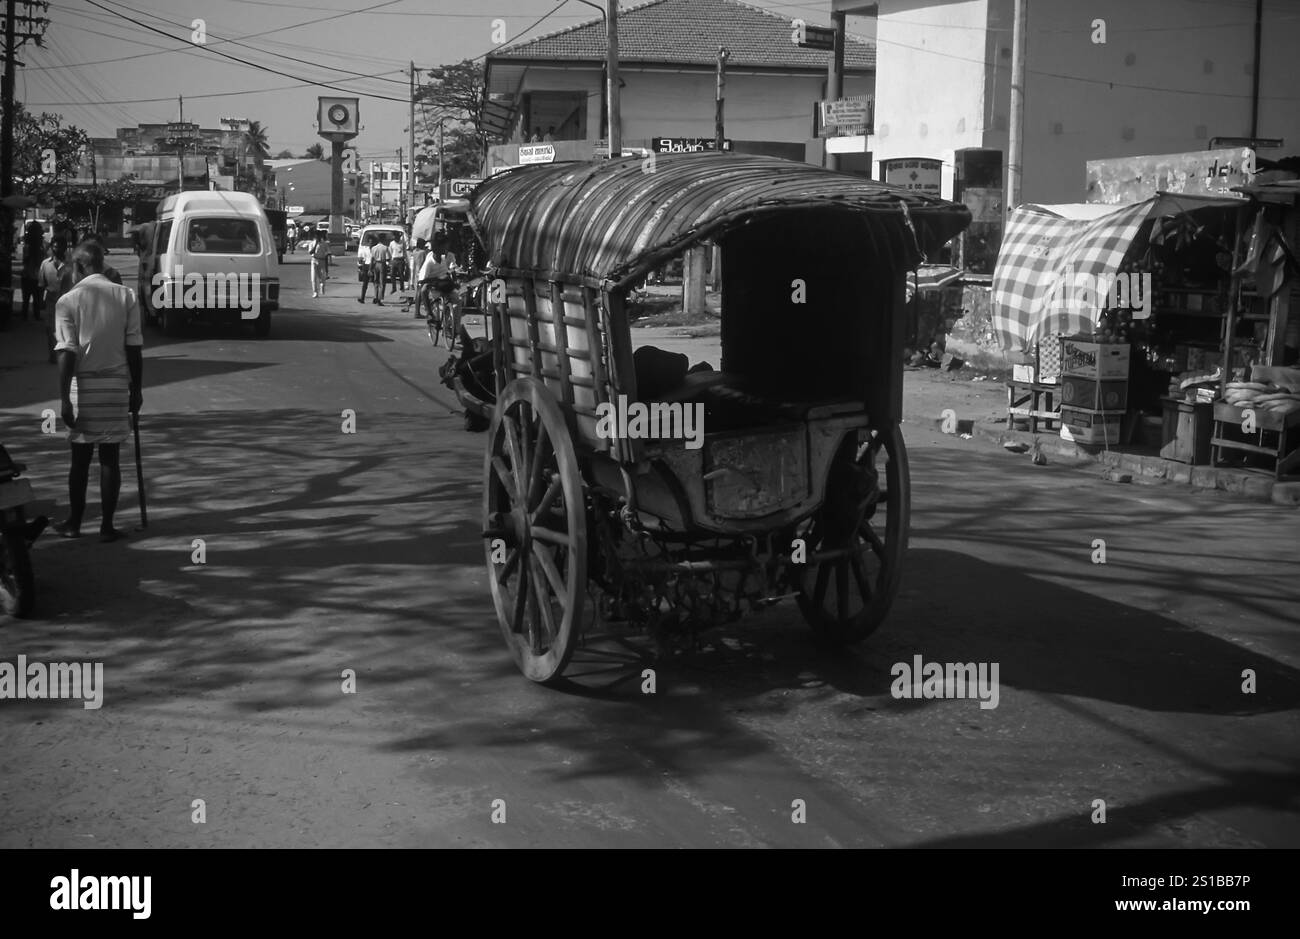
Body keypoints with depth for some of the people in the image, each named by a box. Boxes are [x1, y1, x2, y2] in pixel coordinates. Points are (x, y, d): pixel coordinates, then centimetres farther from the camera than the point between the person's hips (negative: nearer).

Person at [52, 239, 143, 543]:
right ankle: (107, 525, 7)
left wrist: (65, 398, -7)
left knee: (81, 456, 10)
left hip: (83, 386, -1)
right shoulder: (126, 296, -1)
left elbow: (67, 354, -10)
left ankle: (74, 523, 18)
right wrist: (136, 389, 9)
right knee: (109, 457, 6)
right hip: (116, 385, 1)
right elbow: (134, 348, 0)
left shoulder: (68, 301, -6)